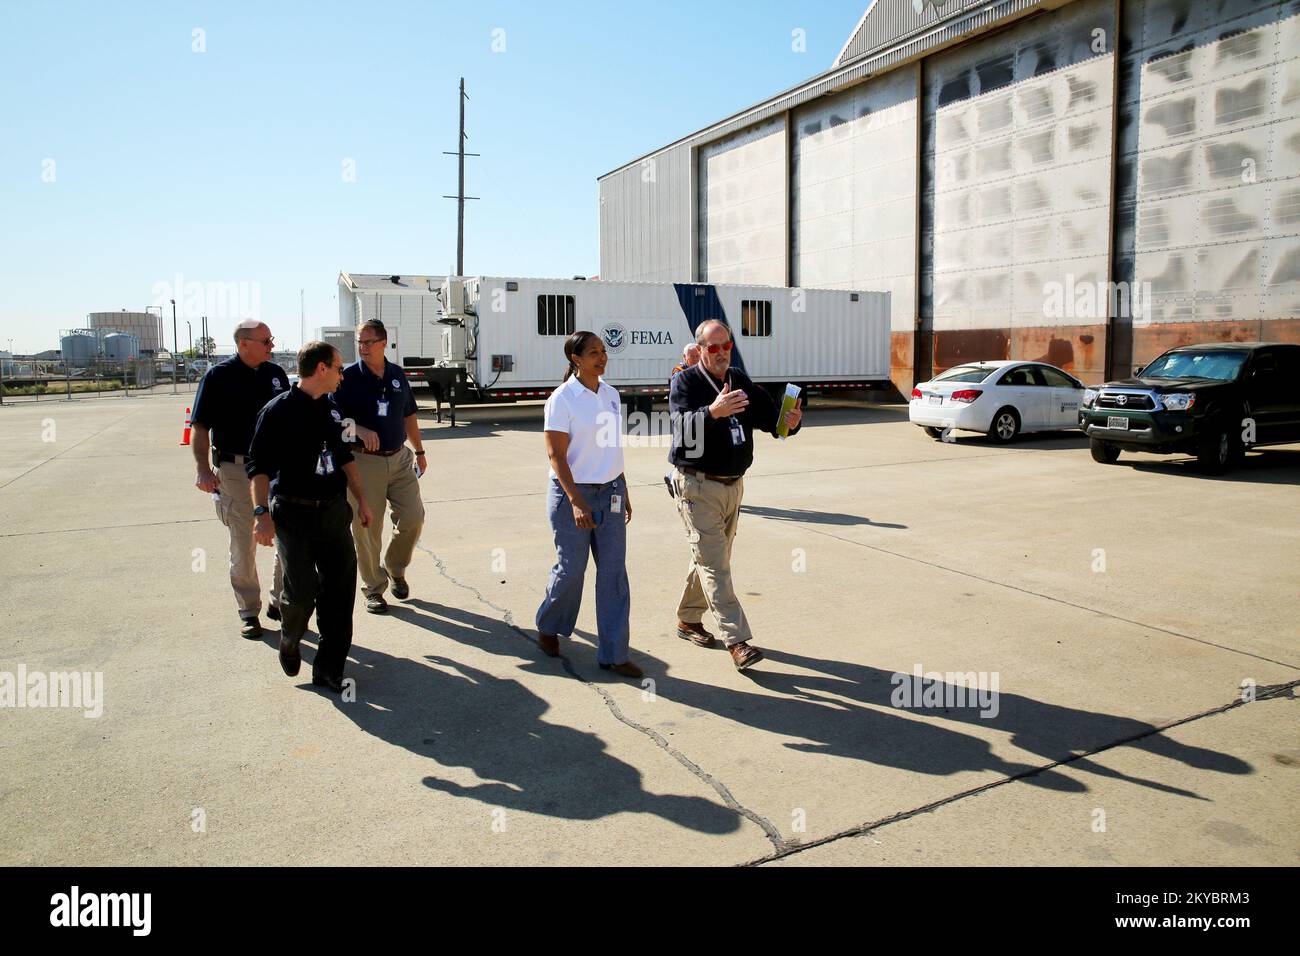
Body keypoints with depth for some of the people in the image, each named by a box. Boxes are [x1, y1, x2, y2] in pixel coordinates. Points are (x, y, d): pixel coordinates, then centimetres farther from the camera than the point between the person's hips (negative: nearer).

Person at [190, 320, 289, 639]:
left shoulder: (275, 373, 7)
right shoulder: (219, 376, -6)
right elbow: (201, 427, -6)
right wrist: (203, 470, -14)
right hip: (236, 470, -4)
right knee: (244, 545, 5)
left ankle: (280, 602, 23)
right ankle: (249, 612, 18)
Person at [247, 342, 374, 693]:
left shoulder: (331, 409, 12)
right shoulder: (279, 410, -8)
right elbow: (258, 465, -11)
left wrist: (361, 501, 21)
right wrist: (262, 513, -18)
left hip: (334, 511, 6)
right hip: (294, 514, -6)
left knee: (340, 591, 2)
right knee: (302, 591, -8)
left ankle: (329, 669, 11)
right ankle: (289, 641, 25)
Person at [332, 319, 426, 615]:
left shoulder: (397, 375, 9)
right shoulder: (349, 377, -5)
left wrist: (419, 451, 19)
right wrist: (360, 430, -24)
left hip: (399, 458, 4)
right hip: (364, 461, -4)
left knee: (413, 517, 0)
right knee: (367, 527, 1)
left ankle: (395, 569, 26)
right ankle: (373, 588, 16)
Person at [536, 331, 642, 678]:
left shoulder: (611, 394, 8)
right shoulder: (562, 398, -11)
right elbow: (556, 455, -14)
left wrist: (624, 493, 17)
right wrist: (576, 502, -21)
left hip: (611, 493, 6)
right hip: (573, 493, -5)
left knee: (613, 574, 4)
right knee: (571, 570, 4)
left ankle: (613, 653, 11)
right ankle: (548, 627, 33)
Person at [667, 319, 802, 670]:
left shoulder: (741, 381, 9)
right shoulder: (685, 382, -9)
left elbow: (769, 416, 3)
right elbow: (682, 426, -26)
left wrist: (790, 420, -21)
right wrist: (713, 411, -45)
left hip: (733, 484, 7)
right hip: (697, 486, -6)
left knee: (710, 558, 17)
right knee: (714, 564, -9)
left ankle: (688, 620, 34)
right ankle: (737, 641, -10)